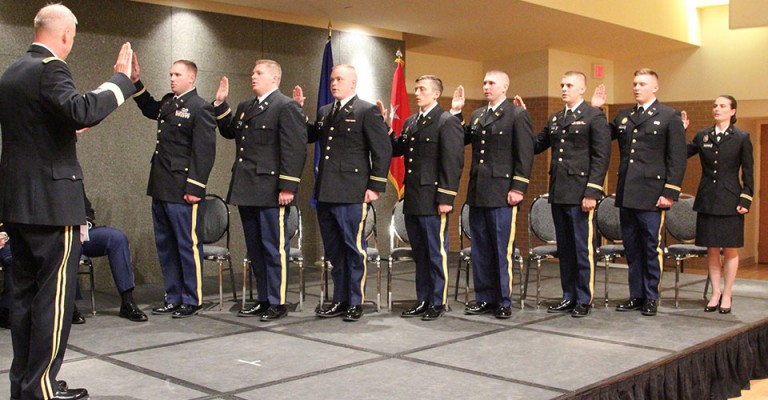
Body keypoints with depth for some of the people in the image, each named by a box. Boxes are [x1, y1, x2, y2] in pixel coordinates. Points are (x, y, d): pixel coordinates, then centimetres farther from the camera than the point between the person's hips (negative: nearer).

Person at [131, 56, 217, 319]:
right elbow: (149, 109, 39)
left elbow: (204, 152, -15)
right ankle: (173, 298, 23)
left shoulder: (200, 108, -9)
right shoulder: (168, 103, 16)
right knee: (165, 246, 13)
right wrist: (136, 82, 26)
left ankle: (192, 300, 9)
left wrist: (195, 188, -18)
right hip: (161, 188, 9)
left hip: (182, 191, -9)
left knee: (188, 246, -1)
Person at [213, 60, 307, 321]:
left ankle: (278, 303, 8)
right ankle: (263, 300, 23)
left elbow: (294, 150, -14)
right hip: (247, 191, 9)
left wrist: (287, 187, -19)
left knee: (274, 249, -1)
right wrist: (221, 104, 14)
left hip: (271, 192, -9)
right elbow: (229, 132, 25)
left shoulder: (286, 107, -8)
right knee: (255, 249, 14)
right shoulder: (245, 108, 19)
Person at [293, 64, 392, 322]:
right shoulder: (324, 112, 17)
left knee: (354, 249, 1)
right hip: (326, 192, 7)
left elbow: (382, 150, -7)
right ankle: (340, 300, 23)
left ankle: (356, 303, 11)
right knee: (333, 250, 13)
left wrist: (375, 186, -11)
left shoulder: (367, 111, -4)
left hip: (351, 194, -7)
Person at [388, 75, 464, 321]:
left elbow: (452, 163, -12)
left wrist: (446, 198, -16)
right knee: (419, 254, 13)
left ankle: (437, 303, 12)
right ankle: (423, 301, 22)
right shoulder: (410, 122, 17)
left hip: (433, 201, -7)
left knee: (436, 253, 2)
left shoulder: (447, 122, -7)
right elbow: (396, 150, 16)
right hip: (413, 200, 7)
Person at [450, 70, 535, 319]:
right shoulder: (477, 115, 16)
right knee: (480, 249, 11)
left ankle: (504, 302, 9)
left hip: (502, 194, -6)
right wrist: (456, 112, 8)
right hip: (477, 193, 7)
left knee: (503, 249, -1)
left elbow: (525, 155, -8)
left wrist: (518, 188, -14)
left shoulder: (517, 115, -3)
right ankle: (484, 299, 20)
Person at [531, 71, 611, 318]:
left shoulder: (594, 117, -3)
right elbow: (535, 146, 16)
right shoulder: (554, 120, 17)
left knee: (584, 249, 0)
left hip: (580, 195, -6)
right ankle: (569, 297, 22)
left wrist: (591, 193, -15)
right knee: (564, 249, 12)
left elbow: (601, 158, -9)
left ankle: (584, 300, 10)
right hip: (558, 194, 7)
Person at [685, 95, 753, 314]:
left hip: (730, 201, -2)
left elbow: (747, 173, 0)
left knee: (730, 249, 4)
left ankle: (727, 295, 14)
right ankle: (715, 293, 17)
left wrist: (745, 200, -6)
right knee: (712, 249, 7)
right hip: (707, 201, 3)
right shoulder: (702, 136, 7)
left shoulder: (741, 138, 0)